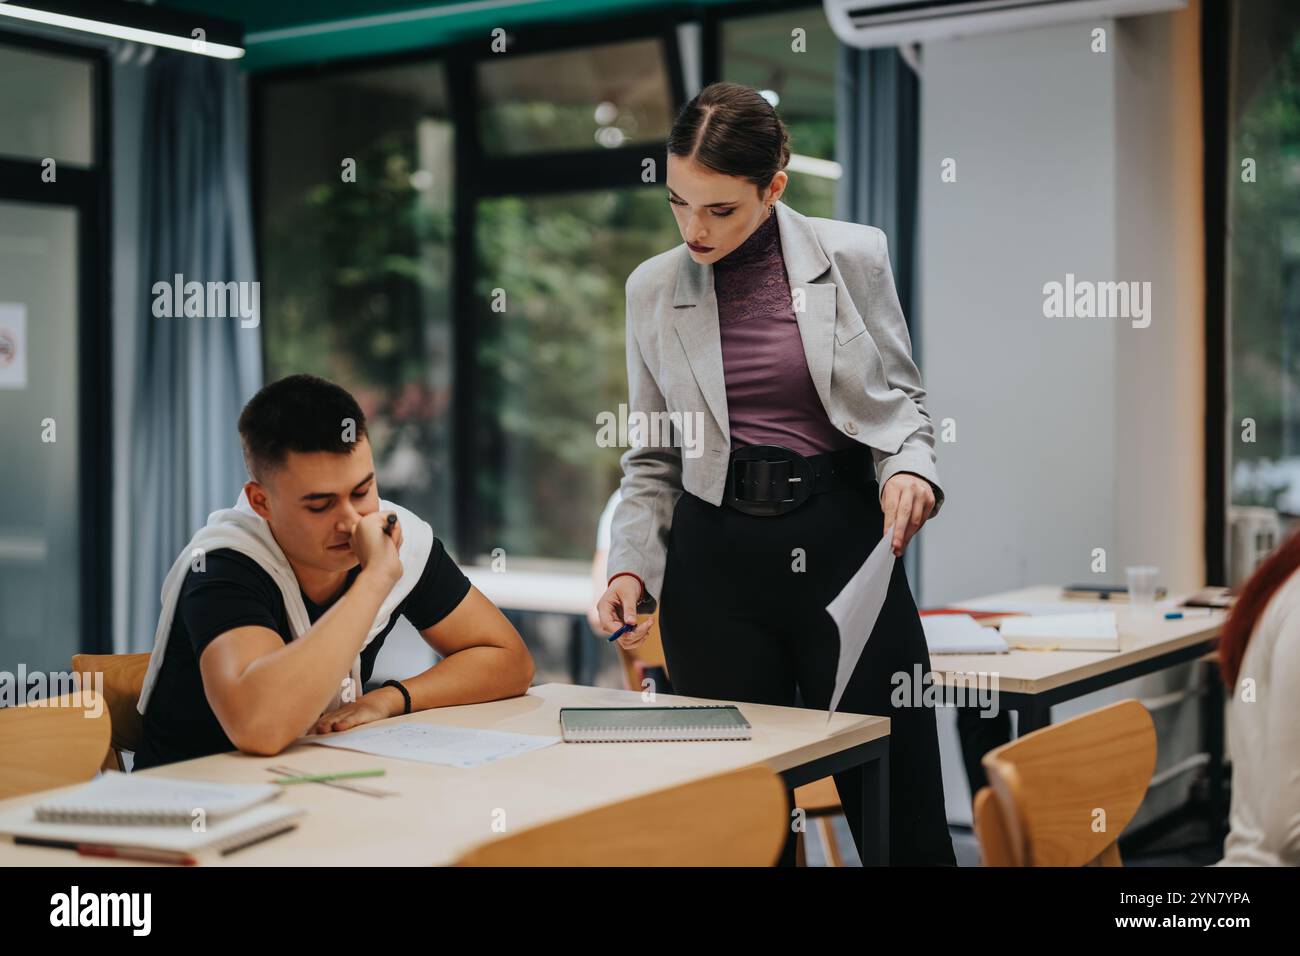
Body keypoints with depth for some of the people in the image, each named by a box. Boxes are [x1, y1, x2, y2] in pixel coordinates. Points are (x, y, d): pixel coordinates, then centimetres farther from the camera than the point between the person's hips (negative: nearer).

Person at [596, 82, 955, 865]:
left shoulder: (854, 255, 1)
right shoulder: (654, 289, 6)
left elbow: (901, 395, 9)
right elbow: (652, 456, 12)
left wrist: (911, 469, -11)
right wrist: (632, 565, -1)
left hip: (845, 538, -1)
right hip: (718, 559, 1)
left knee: (901, 813, -1)